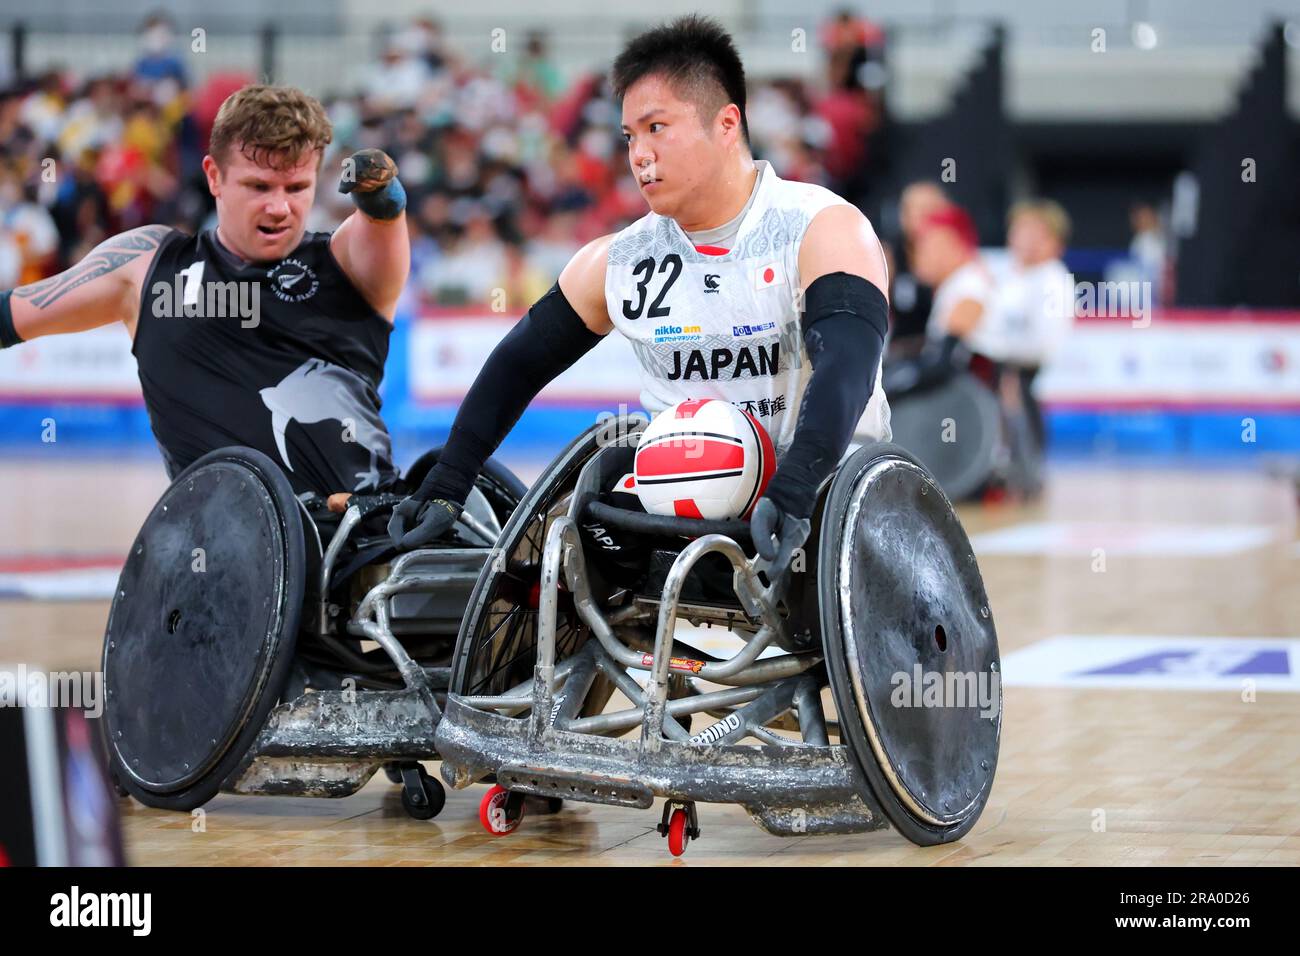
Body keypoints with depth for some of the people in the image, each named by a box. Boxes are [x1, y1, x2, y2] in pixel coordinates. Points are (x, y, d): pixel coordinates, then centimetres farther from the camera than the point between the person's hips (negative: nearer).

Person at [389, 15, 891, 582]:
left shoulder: (824, 230, -10)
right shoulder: (617, 262, 7)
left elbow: (846, 367, -26)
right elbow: (518, 365, 16)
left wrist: (791, 493, -42)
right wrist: (445, 489, 5)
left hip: (828, 494, -3)